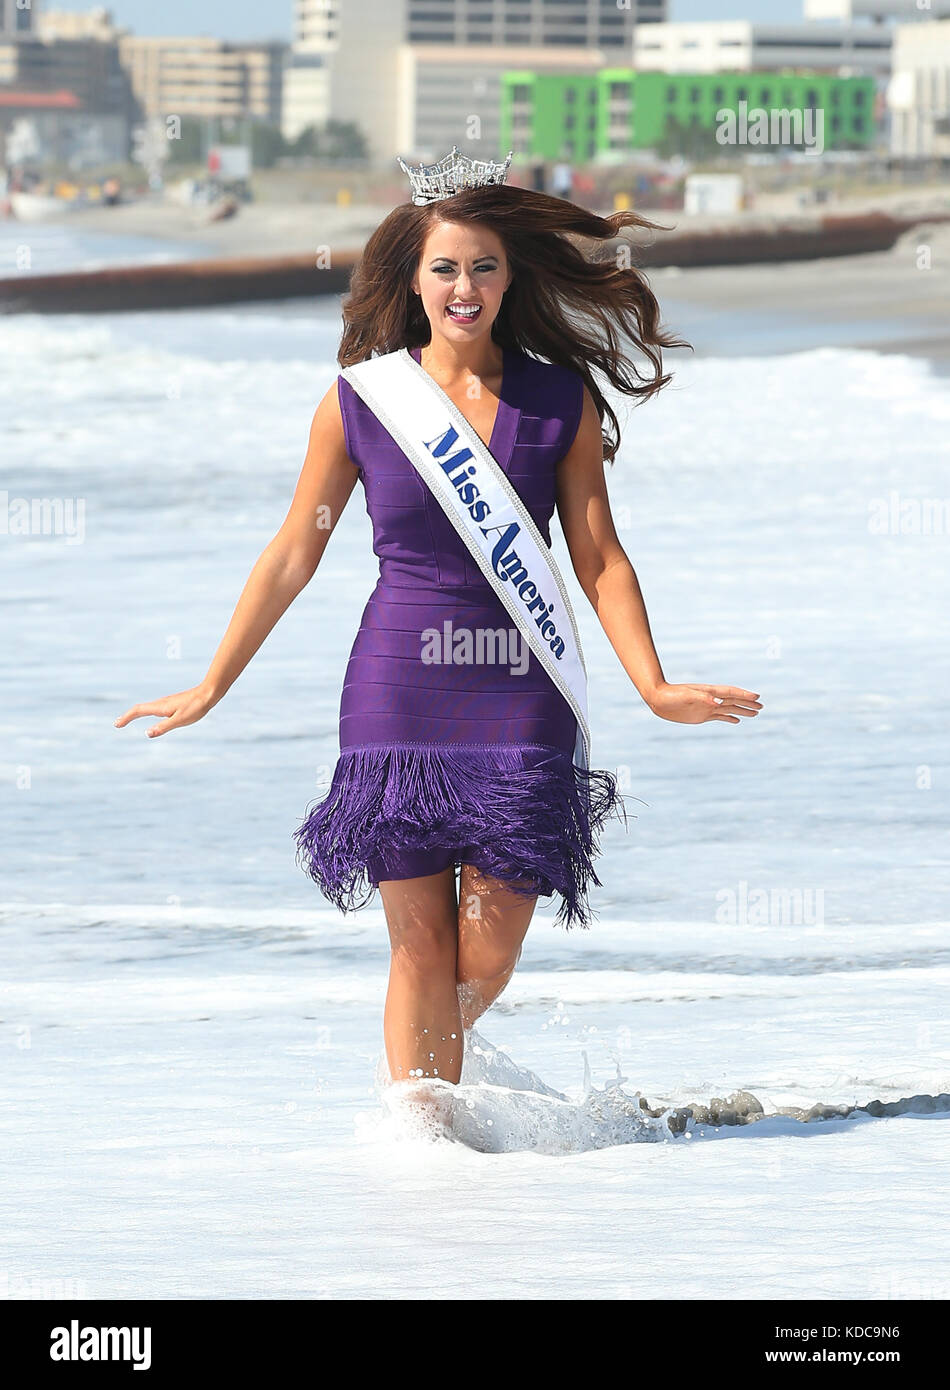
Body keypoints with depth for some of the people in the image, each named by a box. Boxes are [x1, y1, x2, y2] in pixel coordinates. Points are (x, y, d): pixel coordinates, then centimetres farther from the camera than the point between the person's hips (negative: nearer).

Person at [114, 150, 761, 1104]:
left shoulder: (563, 402, 3)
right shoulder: (361, 400, 1)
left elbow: (600, 558, 5)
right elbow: (293, 555, 8)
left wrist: (654, 686, -7)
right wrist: (212, 687, 9)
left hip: (521, 702, 1)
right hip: (399, 697, -1)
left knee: (488, 961, 1)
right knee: (421, 947, -3)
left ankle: (432, 1062, 32)